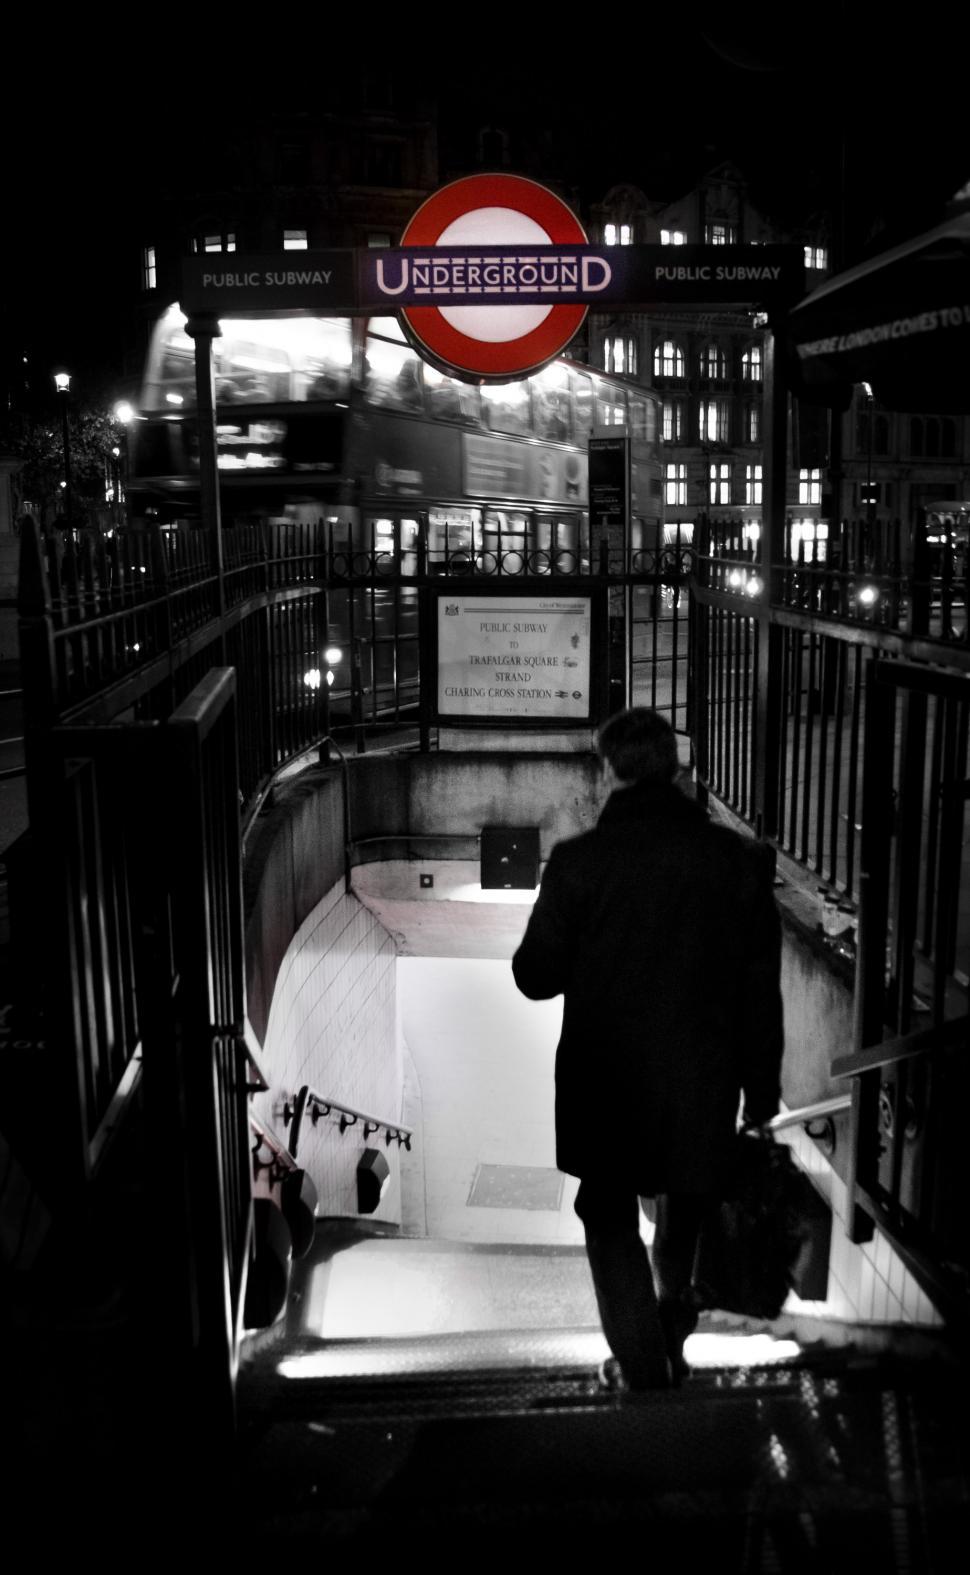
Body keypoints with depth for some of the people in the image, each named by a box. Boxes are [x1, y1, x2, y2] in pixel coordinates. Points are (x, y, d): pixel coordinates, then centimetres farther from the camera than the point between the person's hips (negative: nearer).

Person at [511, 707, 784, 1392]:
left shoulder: (577, 860, -16)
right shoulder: (741, 860, -10)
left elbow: (535, 976, -9)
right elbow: (762, 988, -4)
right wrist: (761, 1085, 7)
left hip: (605, 1083, -2)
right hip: (705, 1079, 3)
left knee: (611, 1218, 20)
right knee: (684, 1211, 26)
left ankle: (641, 1367, 24)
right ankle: (671, 1343, 44)